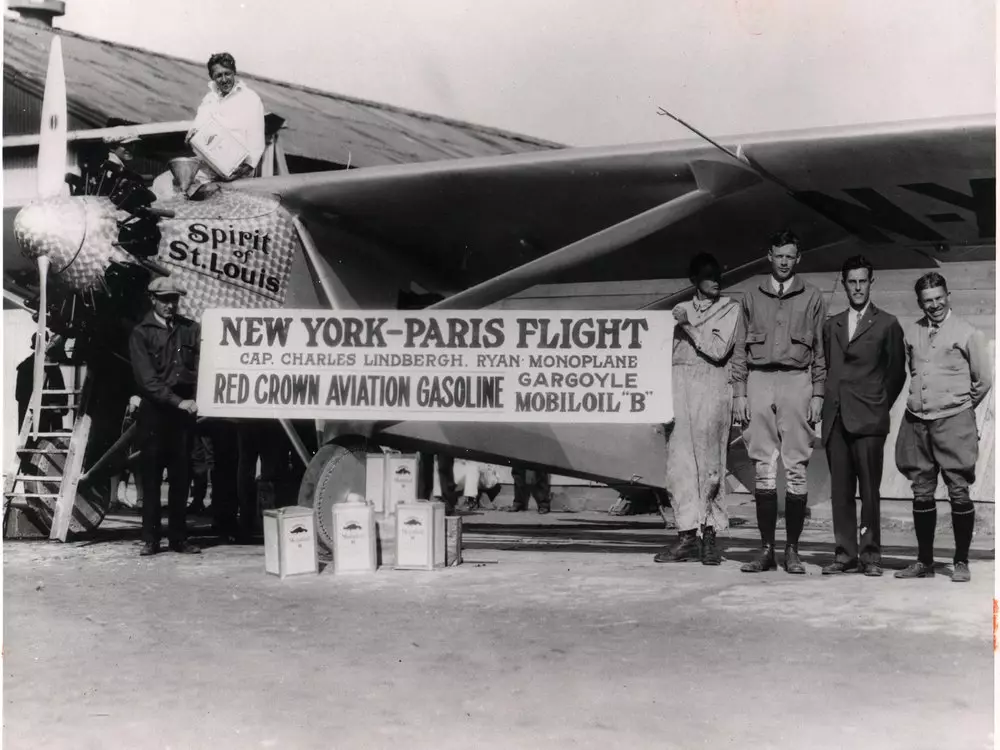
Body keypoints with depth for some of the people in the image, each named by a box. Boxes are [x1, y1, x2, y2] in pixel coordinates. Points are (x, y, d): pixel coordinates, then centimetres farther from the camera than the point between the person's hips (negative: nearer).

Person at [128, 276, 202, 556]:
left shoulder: (190, 329, 11)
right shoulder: (141, 333, 1)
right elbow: (147, 379, -9)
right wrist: (177, 401, -18)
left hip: (184, 411, 3)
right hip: (154, 411, -3)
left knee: (181, 477, 6)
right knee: (151, 478, 1)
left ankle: (179, 537, 12)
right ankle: (150, 538, 6)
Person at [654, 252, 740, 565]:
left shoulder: (730, 309, 6)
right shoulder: (681, 310, 17)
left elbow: (718, 351, -7)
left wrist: (688, 326, -4)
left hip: (711, 387, -3)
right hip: (679, 386, 3)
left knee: (709, 463, -4)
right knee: (679, 462, -3)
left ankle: (709, 534, 2)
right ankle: (688, 535, -1)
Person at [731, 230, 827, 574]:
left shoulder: (811, 297, 10)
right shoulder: (752, 297, 14)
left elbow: (819, 350, 8)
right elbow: (740, 349, 13)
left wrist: (818, 394, 1)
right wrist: (739, 393, 4)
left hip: (796, 381, -1)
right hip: (759, 381, 1)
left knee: (796, 468, -4)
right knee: (763, 468, -1)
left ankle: (792, 549, 2)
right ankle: (766, 548, 3)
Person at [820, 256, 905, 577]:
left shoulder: (887, 324, 6)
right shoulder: (831, 325, 18)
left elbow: (897, 373, 8)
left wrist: (880, 407, 5)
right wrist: (827, 403, 10)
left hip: (868, 419, -4)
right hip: (835, 418, 4)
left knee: (869, 488, -6)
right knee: (840, 489, 3)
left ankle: (871, 554, 0)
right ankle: (845, 553, 7)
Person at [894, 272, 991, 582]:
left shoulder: (967, 333, 0)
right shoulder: (911, 333, 10)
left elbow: (983, 380, 6)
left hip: (953, 422, -4)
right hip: (917, 422, 4)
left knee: (959, 493, -4)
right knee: (921, 493, 7)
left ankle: (961, 562, 5)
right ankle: (924, 561, 15)